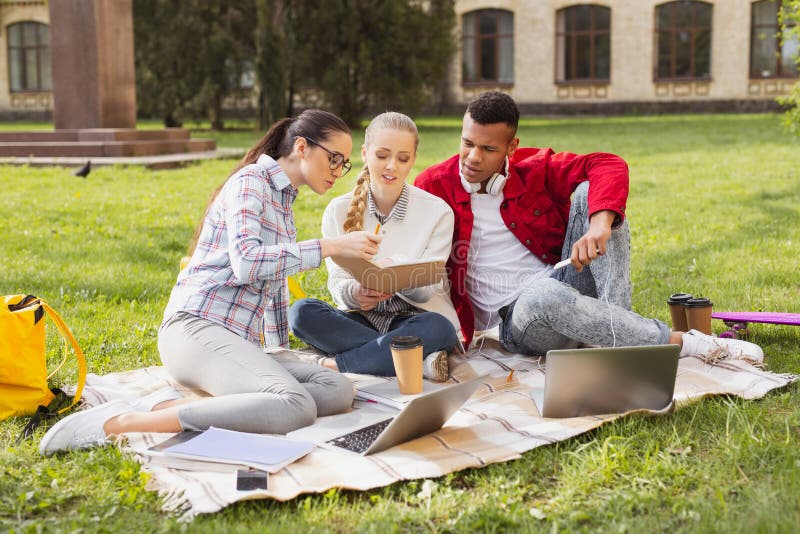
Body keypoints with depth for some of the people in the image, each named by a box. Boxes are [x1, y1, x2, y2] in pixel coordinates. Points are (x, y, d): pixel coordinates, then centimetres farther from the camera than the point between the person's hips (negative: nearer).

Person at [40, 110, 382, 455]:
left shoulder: (283, 200, 25)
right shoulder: (250, 181, -4)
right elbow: (246, 263, -20)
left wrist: (279, 348, 32)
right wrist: (329, 247, -18)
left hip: (235, 340, 9)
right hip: (196, 327, -9)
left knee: (339, 392, -16)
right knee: (296, 407, -33)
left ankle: (173, 405, -22)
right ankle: (120, 421, -30)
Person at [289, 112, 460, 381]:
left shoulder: (437, 211, -4)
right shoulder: (339, 210, 1)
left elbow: (426, 291, -8)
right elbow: (336, 281, -2)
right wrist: (354, 293, -28)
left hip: (413, 319, -2)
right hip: (360, 318, 3)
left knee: (438, 328, -36)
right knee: (301, 311, -26)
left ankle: (341, 362, -24)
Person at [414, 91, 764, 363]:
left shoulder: (533, 169, 3)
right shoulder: (434, 187, -2)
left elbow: (609, 166, -11)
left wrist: (599, 226, -31)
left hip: (568, 288, 3)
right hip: (515, 319, -3)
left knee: (589, 192, -18)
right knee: (543, 292, -41)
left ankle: (616, 328, -30)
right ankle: (683, 342, -28)